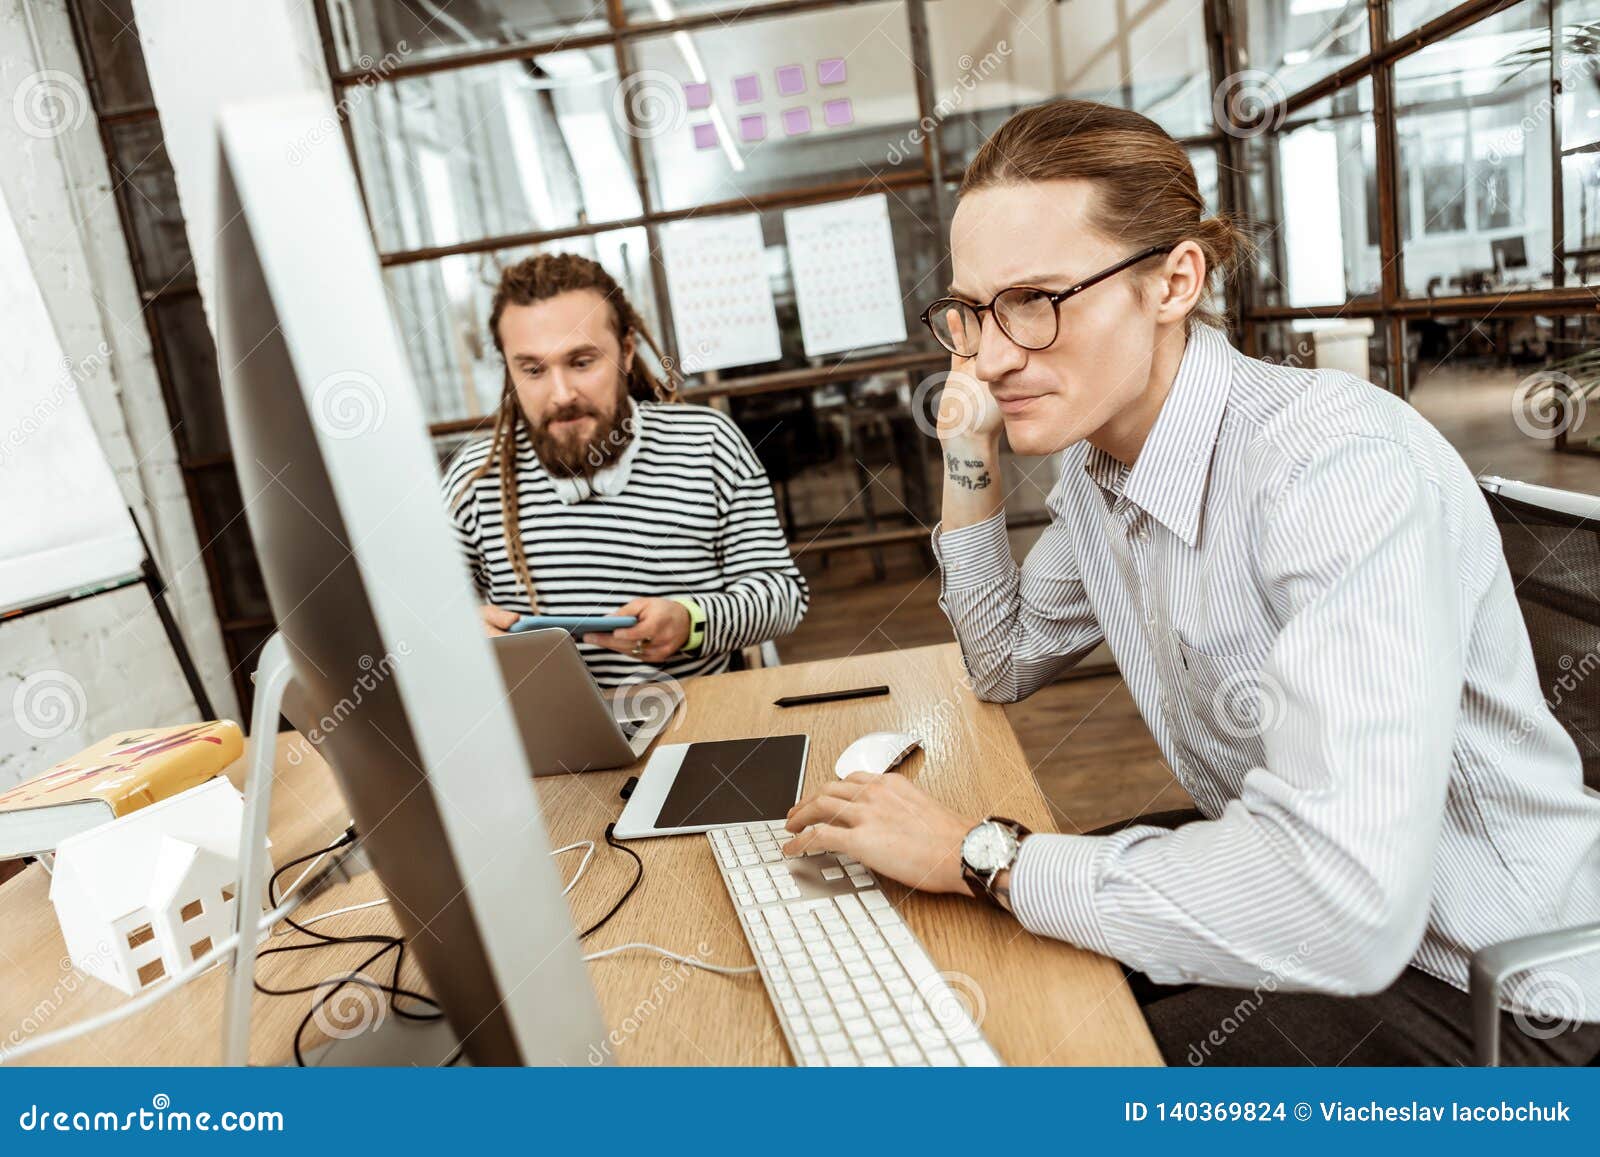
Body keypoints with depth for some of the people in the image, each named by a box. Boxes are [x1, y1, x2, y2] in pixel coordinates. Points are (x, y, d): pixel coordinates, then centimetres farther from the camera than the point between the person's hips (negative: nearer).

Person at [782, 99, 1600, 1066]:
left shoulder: (1341, 468, -30)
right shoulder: (1099, 460, -4)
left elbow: (1345, 909, -37)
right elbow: (1007, 666, 11)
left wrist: (981, 852, -26)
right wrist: (971, 463, -5)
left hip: (1484, 986, -6)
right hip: (1272, 889, 7)